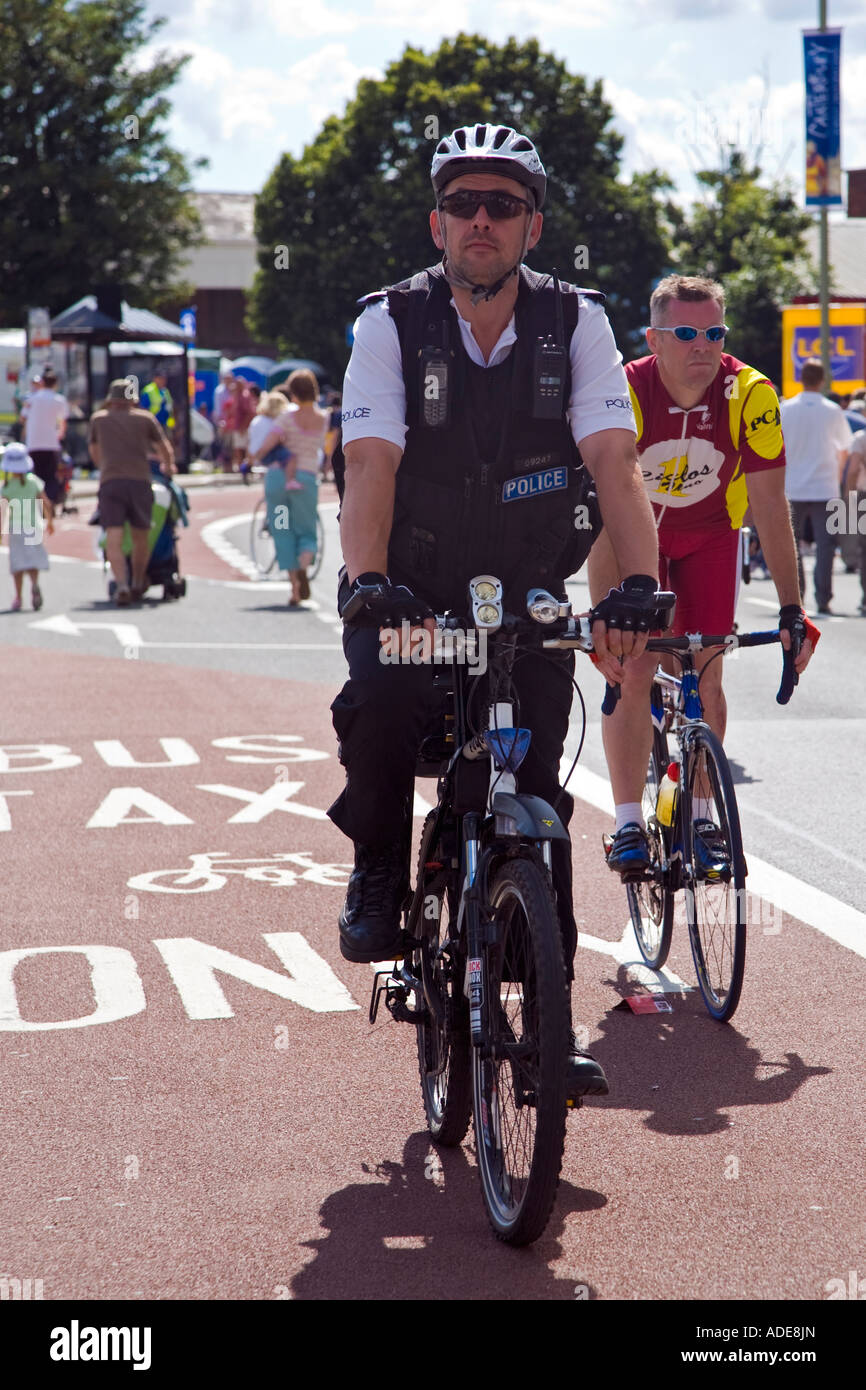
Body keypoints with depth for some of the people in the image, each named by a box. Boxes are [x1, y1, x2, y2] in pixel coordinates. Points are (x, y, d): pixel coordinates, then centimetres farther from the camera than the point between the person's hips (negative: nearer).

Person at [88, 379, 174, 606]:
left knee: (113, 539, -9)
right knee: (140, 538, 15)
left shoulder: (98, 418, 18)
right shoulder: (145, 418, 14)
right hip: (139, 481, 0)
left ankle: (121, 585, -26)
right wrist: (168, 465, 42)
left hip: (110, 482, 0)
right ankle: (138, 585, 25)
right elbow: (165, 450, 21)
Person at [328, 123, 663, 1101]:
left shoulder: (575, 323, -9)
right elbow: (370, 466, -23)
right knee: (380, 706, -31)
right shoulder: (391, 323, -12)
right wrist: (368, 583, -41)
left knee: (537, 801, -4)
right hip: (412, 591, -1)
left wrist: (638, 586, -35)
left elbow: (615, 464, -18)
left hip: (527, 597, 1)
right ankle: (378, 874, -2)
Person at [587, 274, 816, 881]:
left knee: (705, 675, -4)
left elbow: (771, 508, -22)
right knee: (633, 669, -13)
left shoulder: (750, 396, -26)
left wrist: (792, 610, -26)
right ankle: (629, 825, -8)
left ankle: (700, 816, 10)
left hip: (709, 534, 1)